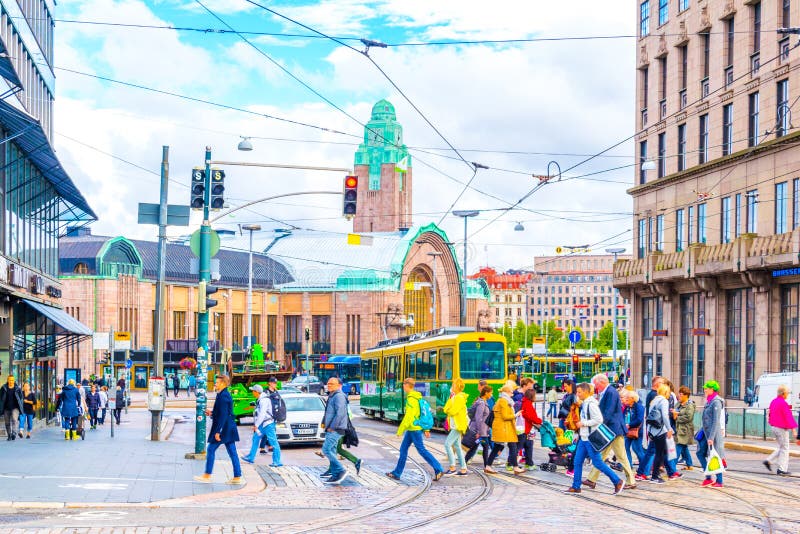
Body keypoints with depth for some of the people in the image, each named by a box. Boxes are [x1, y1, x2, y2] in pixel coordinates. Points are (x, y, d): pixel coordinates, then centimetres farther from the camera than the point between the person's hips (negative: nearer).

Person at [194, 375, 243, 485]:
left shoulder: (223, 396, -17)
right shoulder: (226, 394, 13)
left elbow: (223, 415, -22)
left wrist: (217, 431, -22)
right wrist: (212, 413, 17)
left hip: (223, 428, -10)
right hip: (229, 428, 10)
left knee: (211, 449, 1)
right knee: (232, 452, 8)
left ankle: (207, 475, 6)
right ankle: (237, 477, 7)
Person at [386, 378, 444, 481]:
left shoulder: (411, 399, -18)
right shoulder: (418, 397, 12)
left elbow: (408, 416, -22)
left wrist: (400, 430, -17)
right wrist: (426, 429, 17)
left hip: (414, 429, -10)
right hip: (411, 429, 10)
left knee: (422, 450, -6)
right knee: (403, 449, 13)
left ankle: (439, 470, -6)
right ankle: (397, 473, 17)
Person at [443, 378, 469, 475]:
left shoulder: (460, 397, -13)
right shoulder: (454, 397, 16)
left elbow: (453, 411, -21)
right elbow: (446, 409, 9)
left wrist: (448, 410, 0)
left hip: (458, 426, -10)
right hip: (455, 426, 10)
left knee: (448, 444, -14)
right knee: (457, 446, 10)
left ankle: (452, 468, -13)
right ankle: (463, 469, 13)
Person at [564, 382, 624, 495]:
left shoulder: (591, 404, -17)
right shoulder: (584, 404, 14)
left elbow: (599, 419, -25)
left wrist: (583, 423, -19)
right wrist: (581, 423, 10)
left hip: (591, 439, -10)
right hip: (584, 438, 10)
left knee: (597, 462, -5)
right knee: (578, 461, 8)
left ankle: (618, 482, 2)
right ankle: (576, 487, 13)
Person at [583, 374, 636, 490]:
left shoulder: (611, 392, -16)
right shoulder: (604, 393, 14)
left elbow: (608, 412, -21)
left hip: (615, 430, -10)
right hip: (608, 431, 10)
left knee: (621, 457, -4)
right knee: (601, 455, 9)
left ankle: (631, 482, 3)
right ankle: (592, 480, 11)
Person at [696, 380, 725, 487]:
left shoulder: (716, 402, -15)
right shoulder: (709, 401, 13)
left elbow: (716, 421, -20)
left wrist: (711, 437, -22)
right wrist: (705, 434, 19)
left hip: (714, 432, -9)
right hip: (706, 432, 9)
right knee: (700, 453, 8)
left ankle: (719, 481, 6)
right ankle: (708, 478, 13)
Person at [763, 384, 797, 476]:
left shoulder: (773, 402, 9)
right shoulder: (783, 403, -19)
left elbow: (771, 414, 18)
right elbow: (788, 417, -20)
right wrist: (793, 428, -17)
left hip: (774, 427, 9)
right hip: (782, 429, -9)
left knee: (781, 447, 18)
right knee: (784, 448, 1)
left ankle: (768, 461, 9)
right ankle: (782, 469, 2)